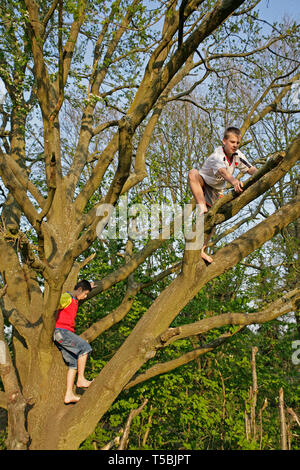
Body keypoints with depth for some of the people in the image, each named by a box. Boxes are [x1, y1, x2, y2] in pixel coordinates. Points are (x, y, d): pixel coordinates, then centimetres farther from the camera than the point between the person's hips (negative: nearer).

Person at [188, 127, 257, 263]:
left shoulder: (237, 155, -8)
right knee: (193, 173, -39)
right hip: (202, 183, -5)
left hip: (216, 190, 6)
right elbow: (222, 171, -50)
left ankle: (202, 249, 6)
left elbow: (251, 169, -8)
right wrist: (234, 181, -71)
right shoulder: (217, 156, -29)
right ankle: (202, 208, -42)